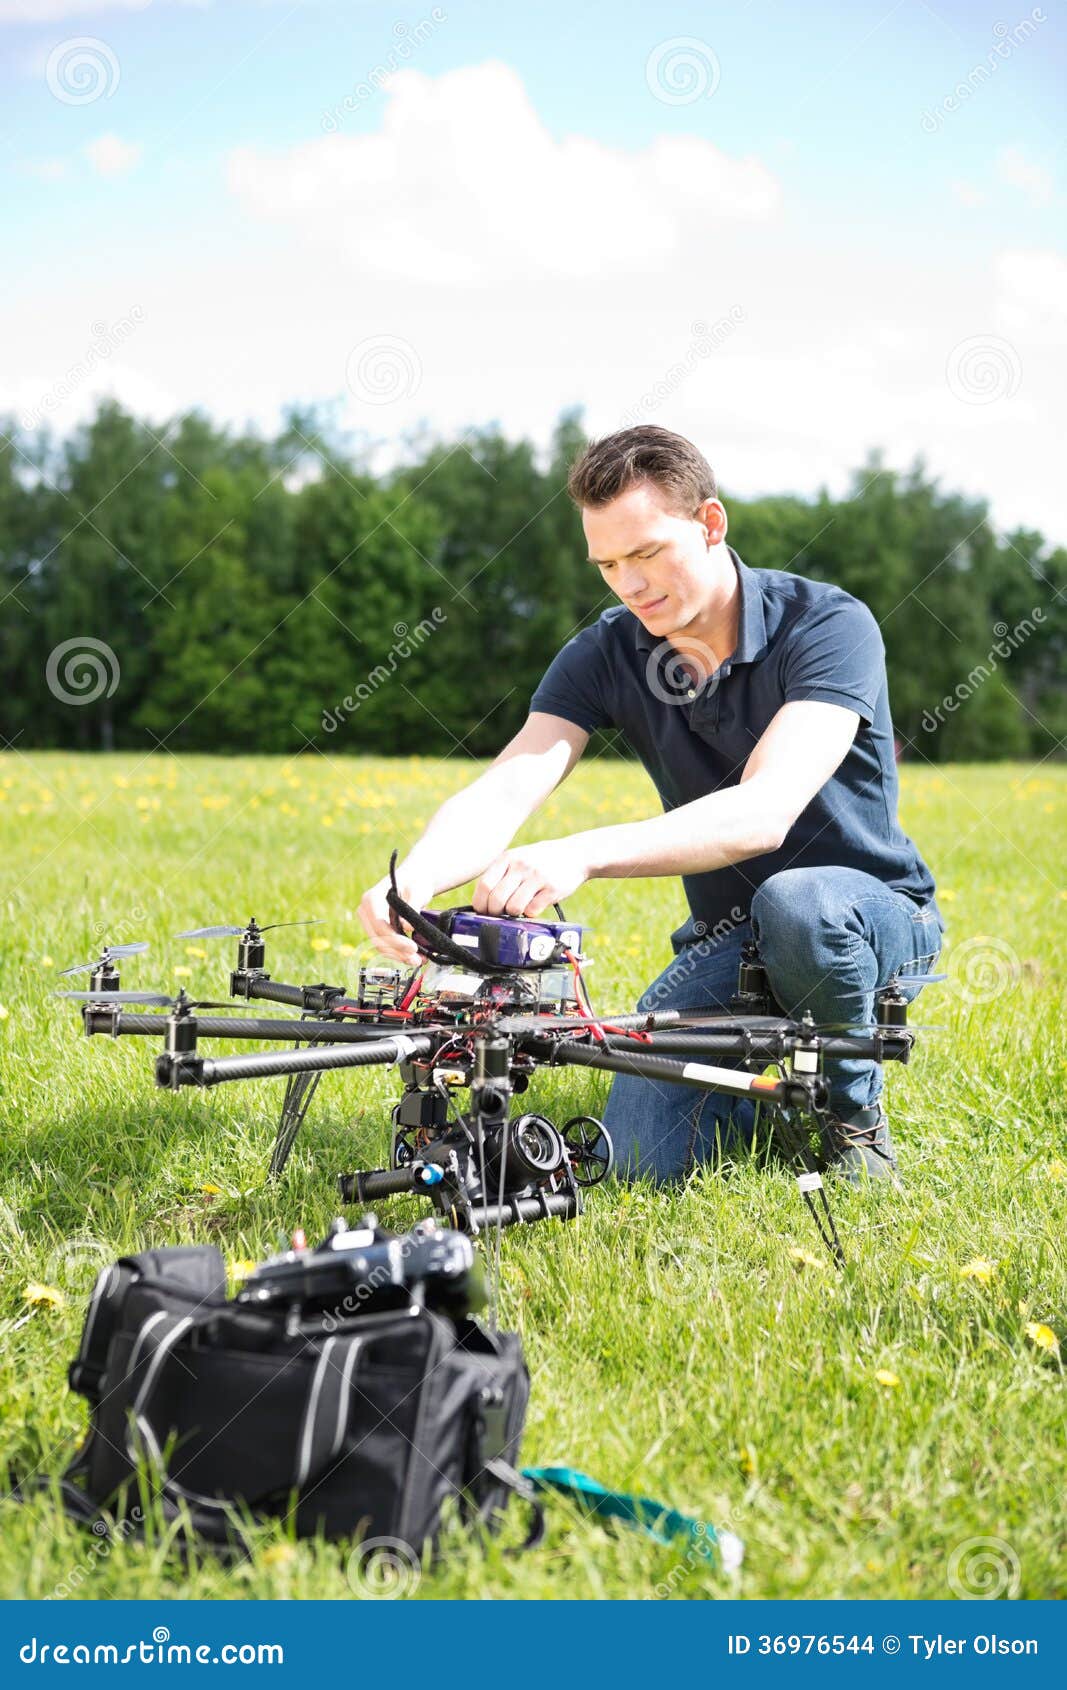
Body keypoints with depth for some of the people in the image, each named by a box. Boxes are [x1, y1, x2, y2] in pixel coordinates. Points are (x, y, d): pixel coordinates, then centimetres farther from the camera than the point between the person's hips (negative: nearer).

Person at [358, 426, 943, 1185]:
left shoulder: (828, 625, -22)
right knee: (644, 1155, -17)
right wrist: (414, 880, -45)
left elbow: (764, 812, -37)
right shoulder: (605, 656, -8)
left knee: (795, 903, -39)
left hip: (871, 914, -3)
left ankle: (857, 1113, -9)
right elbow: (504, 790, -22)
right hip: (726, 939, 4)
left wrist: (585, 853, -50)